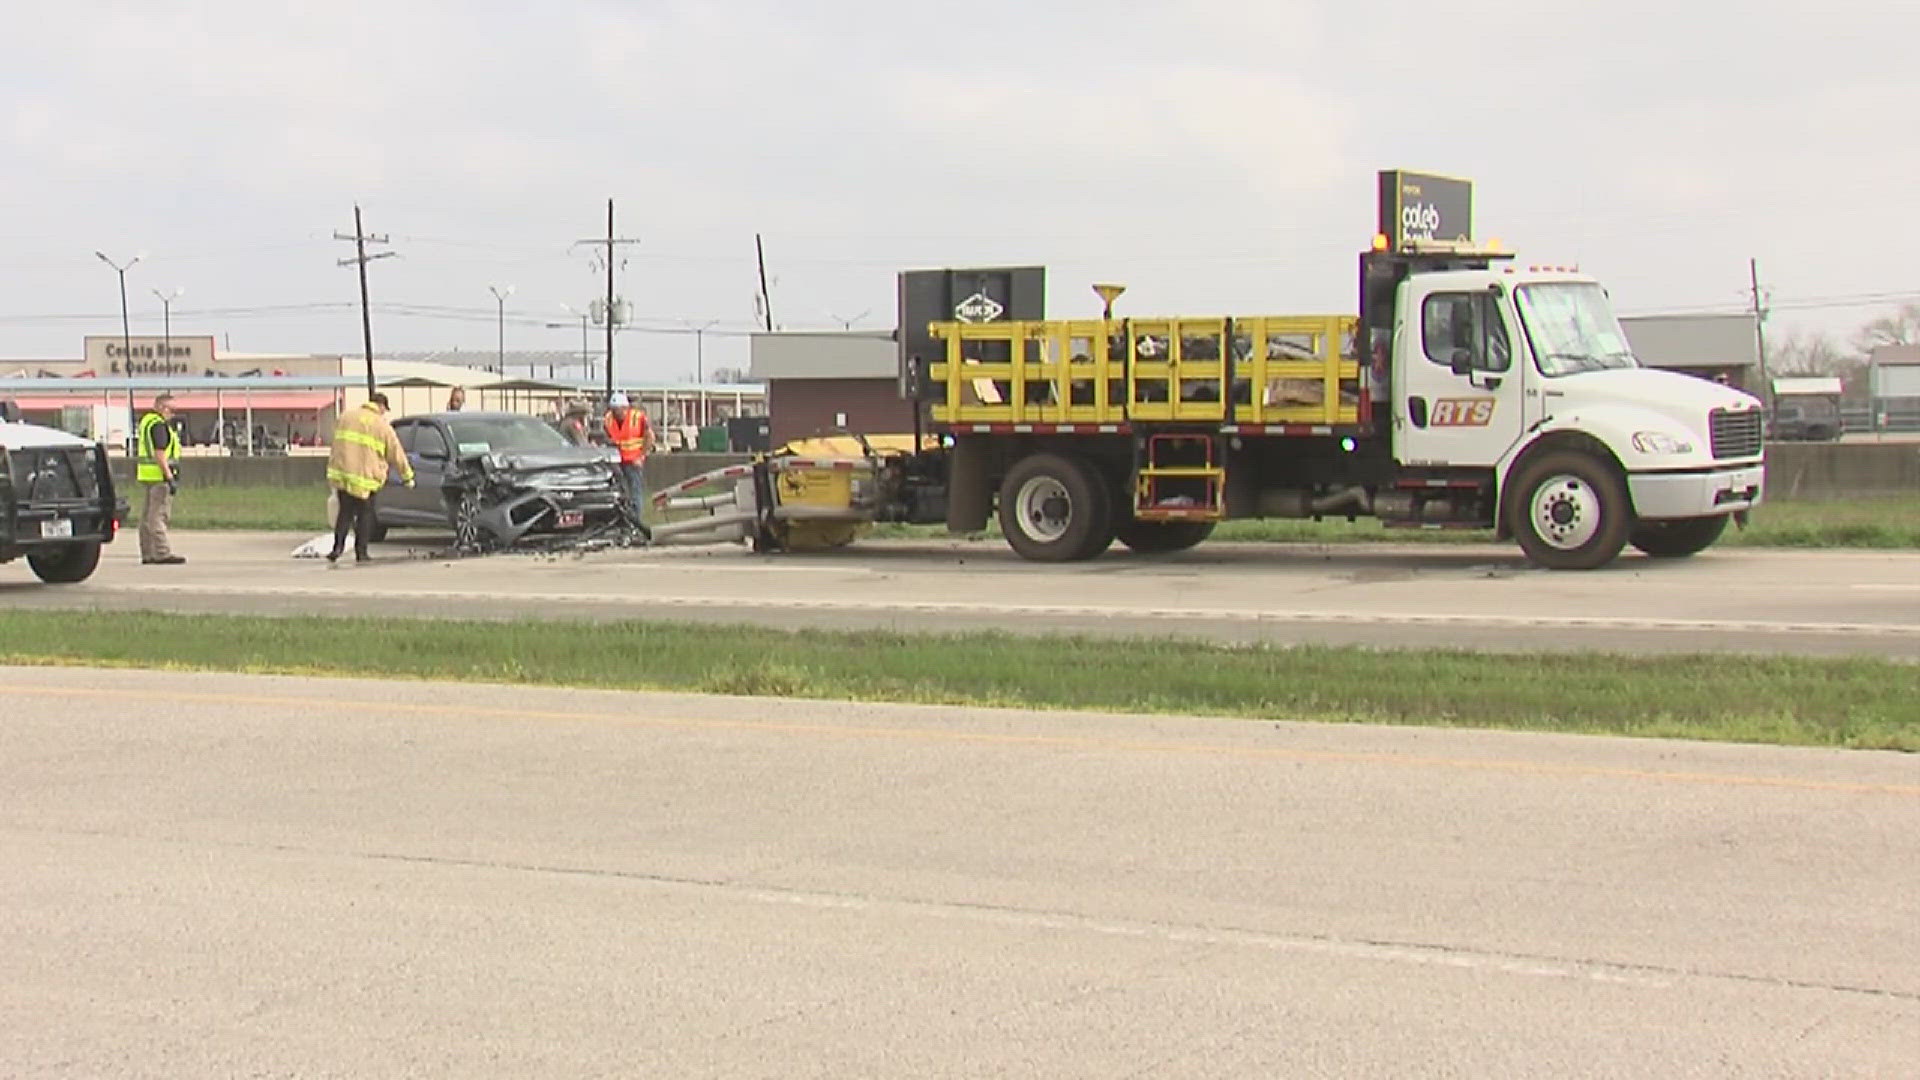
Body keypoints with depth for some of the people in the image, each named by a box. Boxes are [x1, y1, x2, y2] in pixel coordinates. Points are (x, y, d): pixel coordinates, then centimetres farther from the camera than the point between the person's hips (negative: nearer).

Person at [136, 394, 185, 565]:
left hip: (146, 475, 10)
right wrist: (170, 477, -21)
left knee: (147, 517, 11)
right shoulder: (158, 424, -13)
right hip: (158, 475, -10)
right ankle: (162, 553, -11)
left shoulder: (146, 421, 19)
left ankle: (148, 554, 14)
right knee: (159, 516, -10)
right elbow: (159, 453, -20)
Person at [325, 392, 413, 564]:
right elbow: (396, 454, 6)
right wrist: (407, 477, 16)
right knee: (365, 515, 9)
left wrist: (332, 468, 23)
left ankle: (338, 547, 0)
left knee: (345, 512, 13)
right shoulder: (382, 426, 0)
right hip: (366, 478, -3)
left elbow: (336, 445, 16)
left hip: (341, 474, 3)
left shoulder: (346, 417, 11)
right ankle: (361, 553, 8)